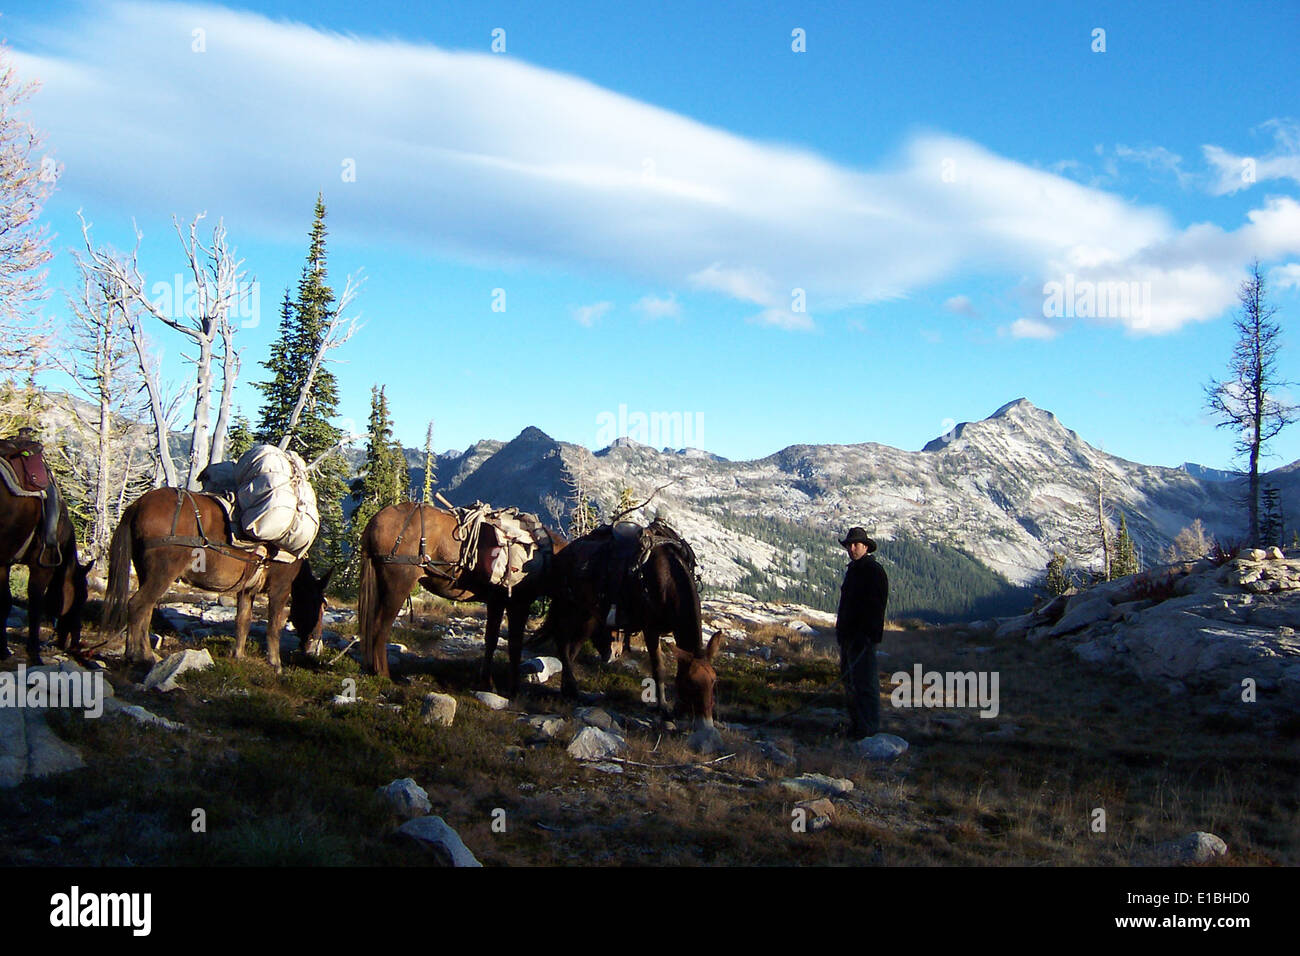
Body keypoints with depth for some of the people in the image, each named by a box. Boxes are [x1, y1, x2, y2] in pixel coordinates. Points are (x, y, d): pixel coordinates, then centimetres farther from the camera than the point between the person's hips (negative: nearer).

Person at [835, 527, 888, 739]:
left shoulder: (874, 571, -11)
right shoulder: (853, 570, 18)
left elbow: (876, 606, -18)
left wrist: (867, 634, -23)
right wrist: (841, 631, 21)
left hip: (863, 637, -10)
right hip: (848, 637, 10)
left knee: (864, 681, -8)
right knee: (849, 679, 13)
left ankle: (868, 727, -4)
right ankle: (856, 723, 20)